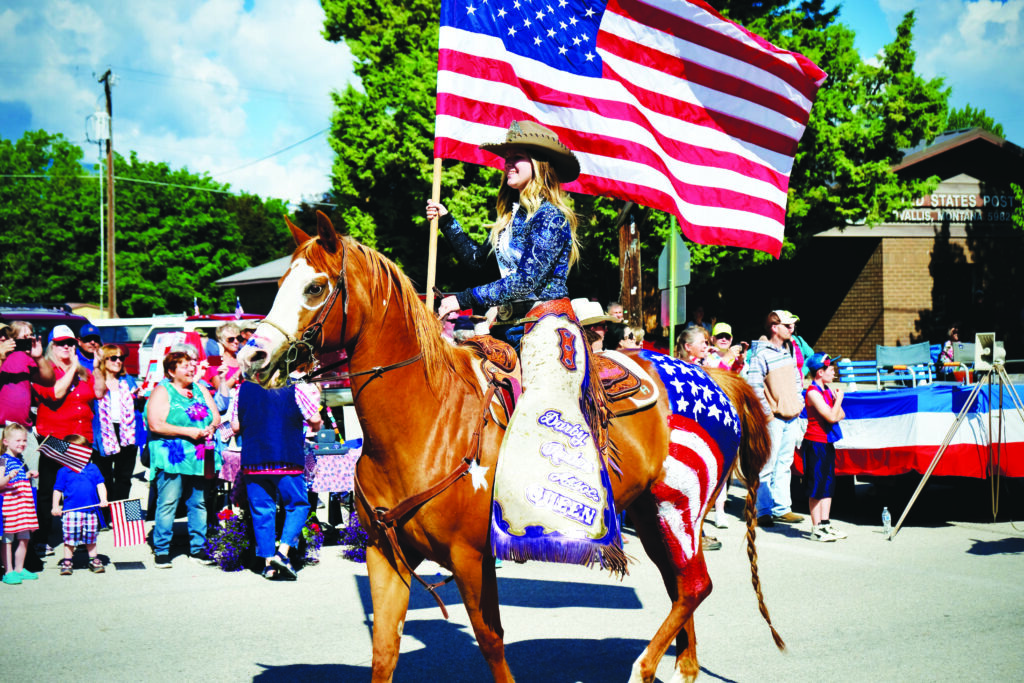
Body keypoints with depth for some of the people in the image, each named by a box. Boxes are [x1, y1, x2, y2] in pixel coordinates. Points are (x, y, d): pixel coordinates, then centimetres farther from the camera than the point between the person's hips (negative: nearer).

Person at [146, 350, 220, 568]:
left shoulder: (200, 389, 17)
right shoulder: (162, 391, -2)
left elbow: (216, 416, 19)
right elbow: (155, 425, -13)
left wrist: (210, 427, -5)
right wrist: (188, 431, -15)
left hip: (200, 457, 6)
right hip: (172, 458, -6)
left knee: (200, 503, 6)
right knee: (167, 504, -7)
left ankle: (198, 548, 15)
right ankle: (162, 550, 1)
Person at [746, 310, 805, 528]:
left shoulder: (789, 351, 12)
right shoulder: (761, 356, -12)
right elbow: (754, 388, -16)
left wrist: (799, 404, 14)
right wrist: (767, 414, -16)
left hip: (791, 418, 8)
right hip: (773, 419, -8)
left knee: (784, 464, 12)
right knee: (766, 466, -4)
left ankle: (781, 508, 18)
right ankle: (762, 511, 2)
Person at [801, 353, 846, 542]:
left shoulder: (827, 391, 12)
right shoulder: (813, 392, -15)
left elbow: (841, 416, 13)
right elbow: (831, 417, -21)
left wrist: (836, 399, -2)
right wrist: (839, 399, -6)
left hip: (827, 443, 9)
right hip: (815, 443, -9)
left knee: (828, 485, 12)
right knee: (816, 488, -4)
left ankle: (825, 524, 18)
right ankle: (816, 529, 1)